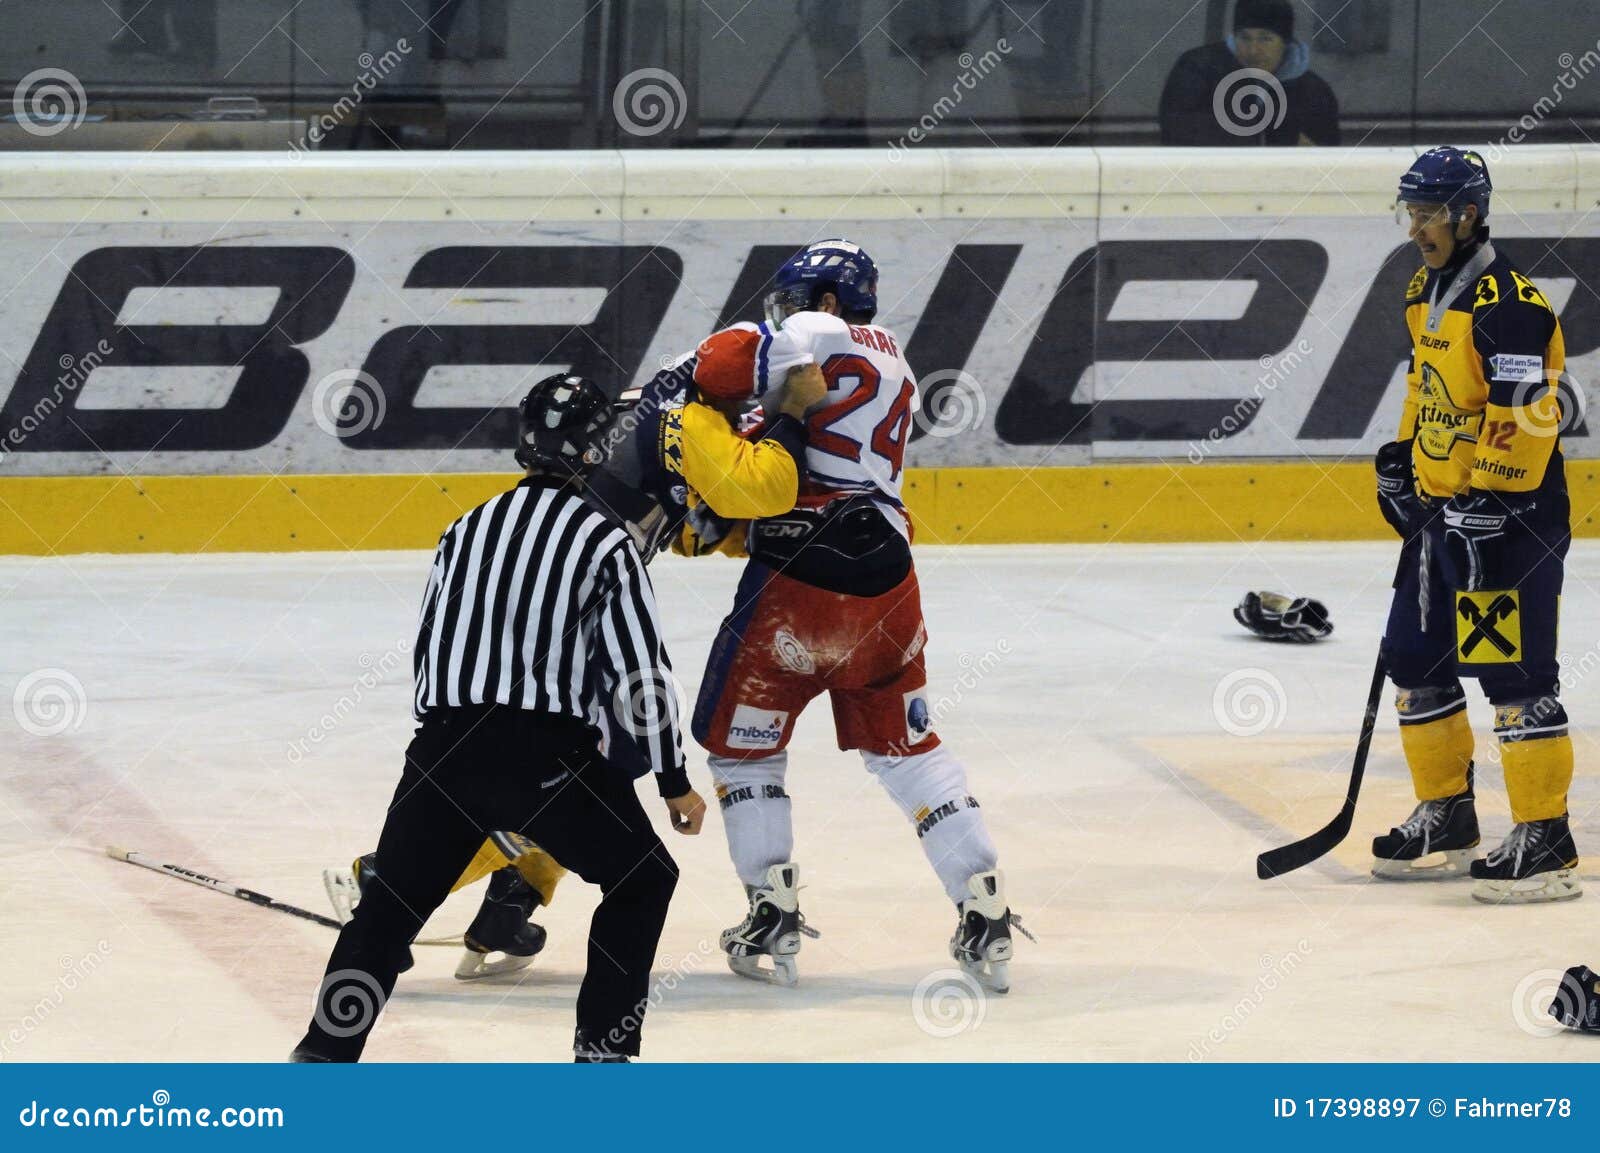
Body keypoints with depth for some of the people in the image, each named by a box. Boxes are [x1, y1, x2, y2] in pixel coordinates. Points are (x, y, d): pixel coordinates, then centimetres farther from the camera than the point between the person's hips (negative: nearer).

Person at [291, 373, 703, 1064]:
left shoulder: (466, 531, 14)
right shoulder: (603, 542, -1)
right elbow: (639, 670, -4)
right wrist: (673, 782, 5)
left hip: (446, 746, 4)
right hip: (549, 756, -4)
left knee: (392, 901, 16)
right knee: (642, 880, 15)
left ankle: (322, 1055, 9)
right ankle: (603, 1047, 8)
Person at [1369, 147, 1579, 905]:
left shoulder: (1508, 304, -20)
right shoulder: (1425, 293, 11)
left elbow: (1524, 417, -25)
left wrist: (1488, 507, -26)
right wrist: (1401, 460, 19)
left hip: (1509, 513, -10)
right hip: (1439, 509, 10)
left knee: (1514, 674, -10)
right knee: (1415, 662, 15)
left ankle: (1543, 842, -6)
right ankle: (1445, 819, 27)